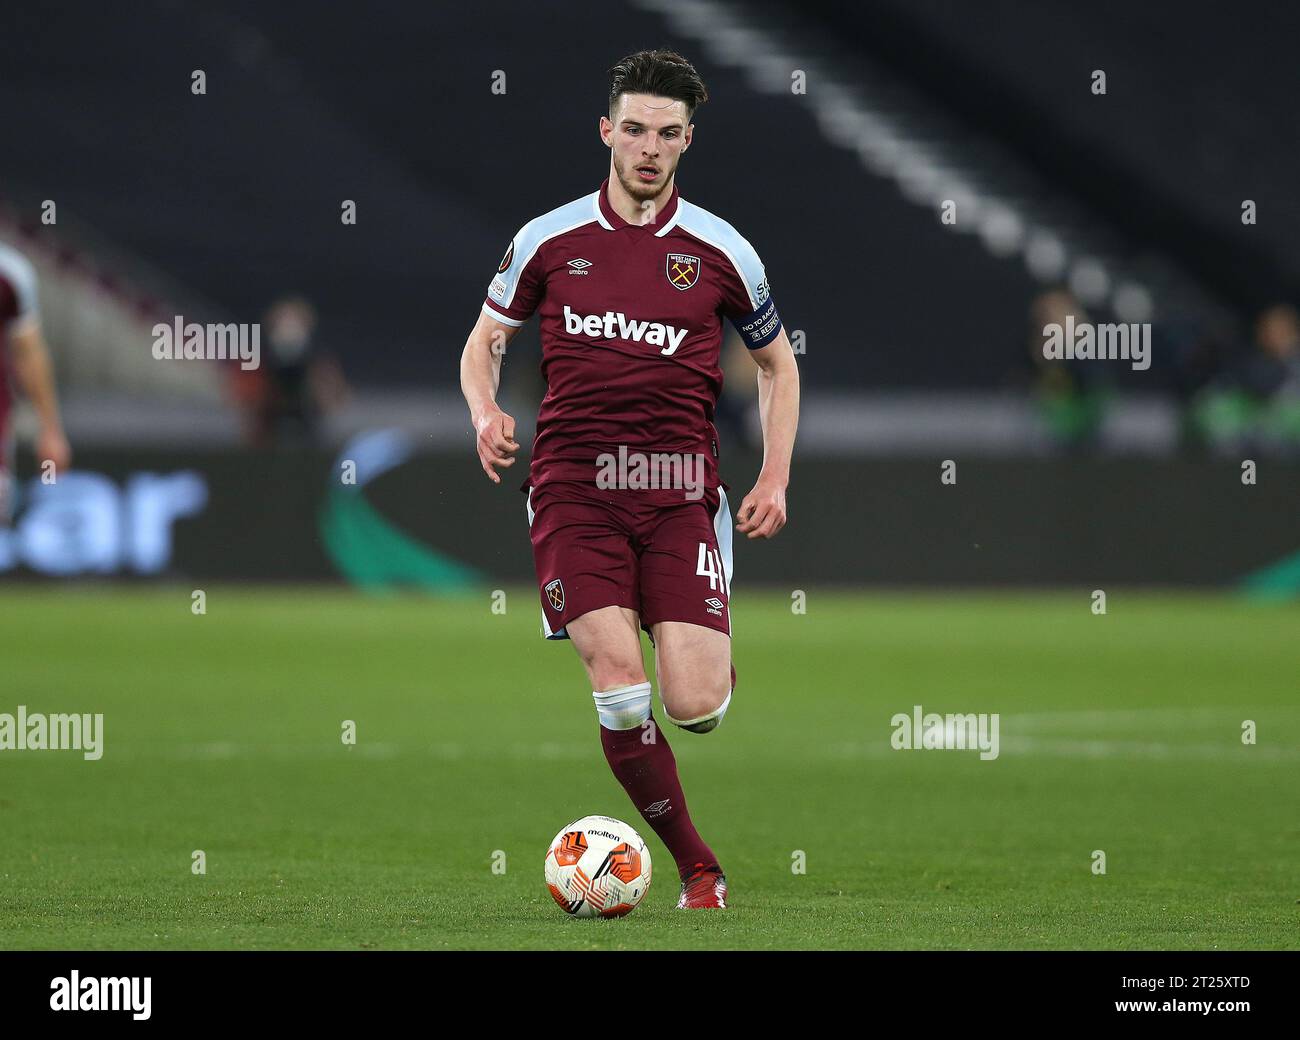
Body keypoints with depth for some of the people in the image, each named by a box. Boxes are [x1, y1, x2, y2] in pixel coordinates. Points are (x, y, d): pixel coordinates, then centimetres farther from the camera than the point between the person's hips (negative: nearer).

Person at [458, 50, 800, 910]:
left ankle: (715, 664, 28)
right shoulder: (551, 240, 6)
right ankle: (697, 865, 1)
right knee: (620, 681, -16)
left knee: (694, 706, -13)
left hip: (681, 491, 0)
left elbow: (778, 364, 19)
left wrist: (775, 478, 6)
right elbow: (484, 341, 18)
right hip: (574, 484, 0)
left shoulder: (720, 251, 6)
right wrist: (486, 413, -4)